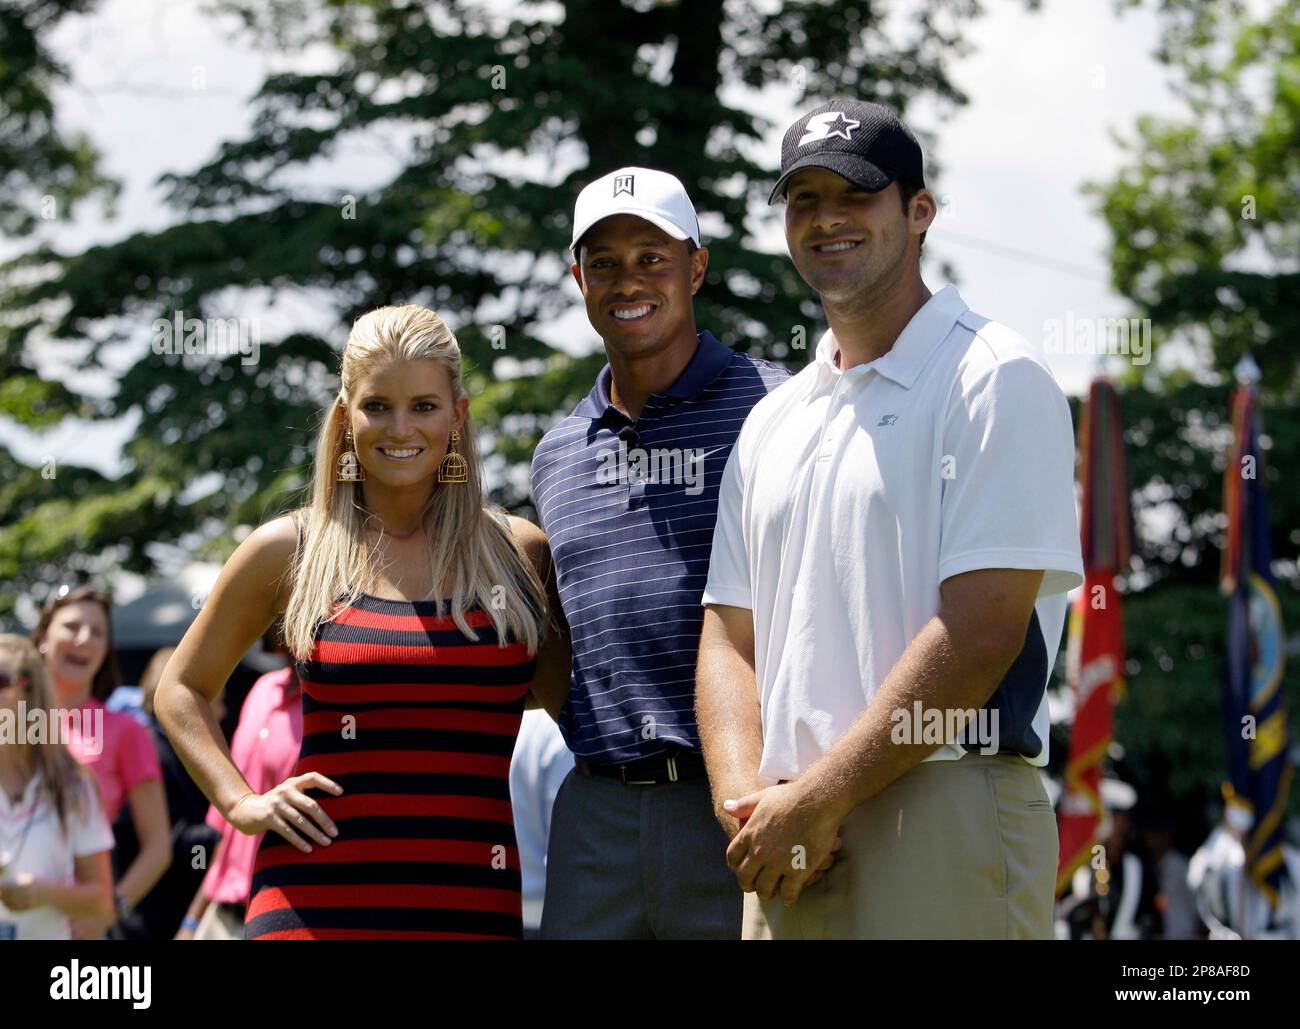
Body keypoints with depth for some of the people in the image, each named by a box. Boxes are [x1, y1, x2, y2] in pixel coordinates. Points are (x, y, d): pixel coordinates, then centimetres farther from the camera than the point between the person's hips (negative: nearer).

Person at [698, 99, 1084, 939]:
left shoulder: (996, 380, -3)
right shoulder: (771, 421, 19)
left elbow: (983, 628, -12)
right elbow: (730, 635, 16)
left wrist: (817, 799, -13)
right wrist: (745, 799, -3)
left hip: (943, 815, -6)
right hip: (789, 845, 6)